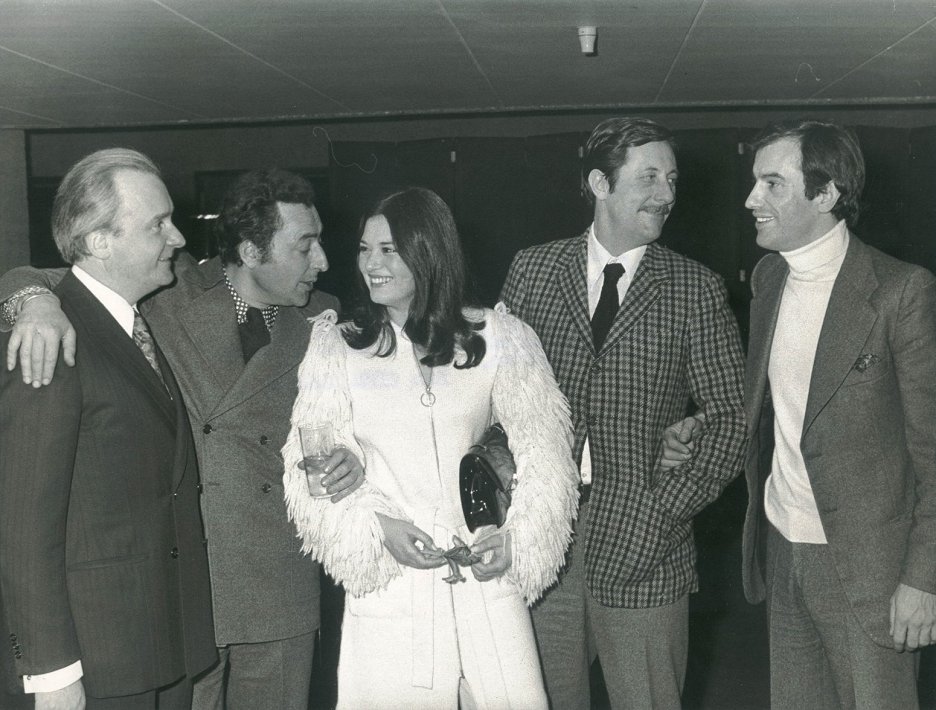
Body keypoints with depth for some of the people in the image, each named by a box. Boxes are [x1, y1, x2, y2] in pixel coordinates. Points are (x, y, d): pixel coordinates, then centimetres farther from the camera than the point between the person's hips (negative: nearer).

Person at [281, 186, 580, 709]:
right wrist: (379, 526, -15)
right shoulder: (335, 347, 2)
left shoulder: (499, 338, 2)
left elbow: (543, 449, 3)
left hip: (486, 570, 0)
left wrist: (517, 536, -9)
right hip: (386, 578, 0)